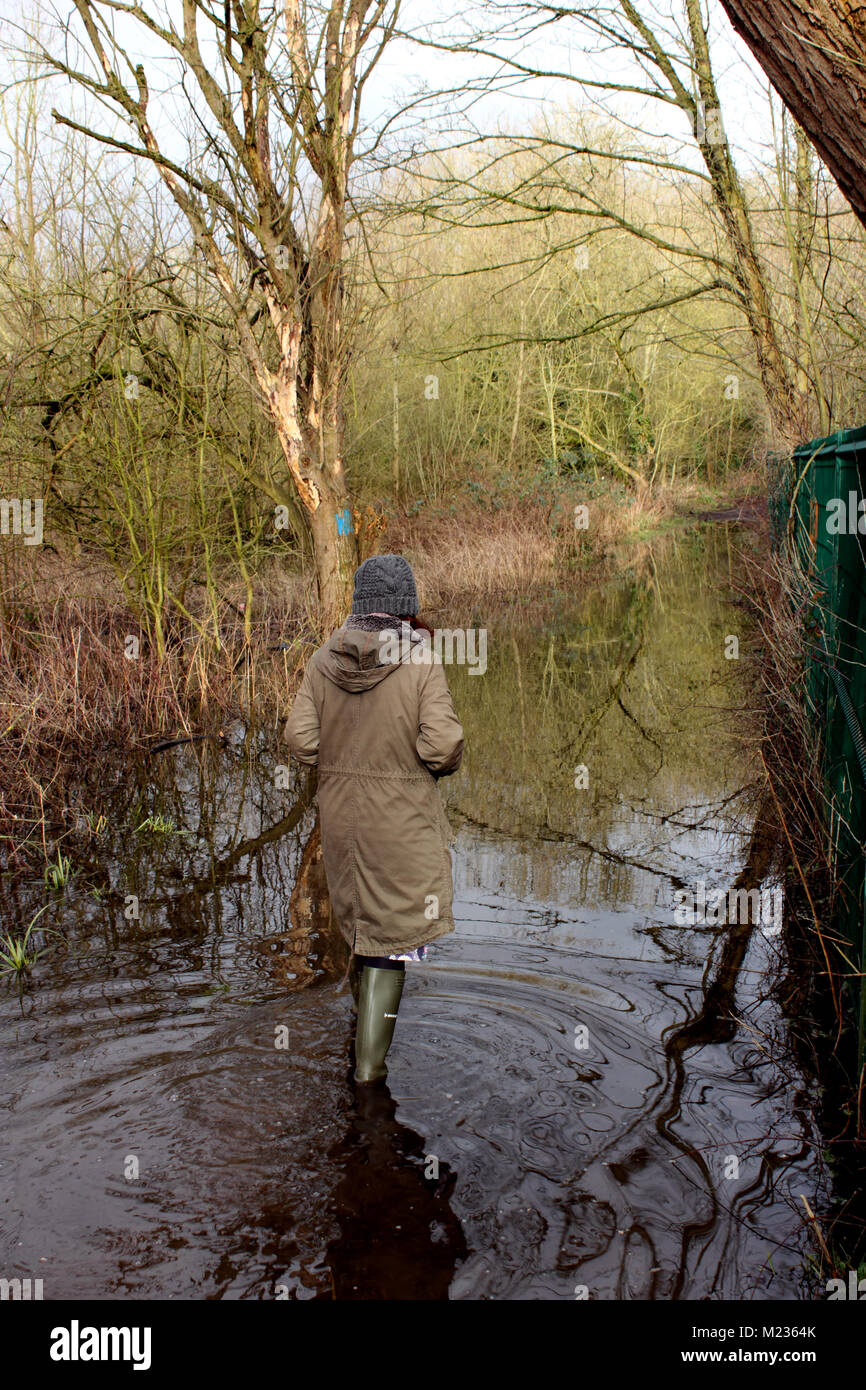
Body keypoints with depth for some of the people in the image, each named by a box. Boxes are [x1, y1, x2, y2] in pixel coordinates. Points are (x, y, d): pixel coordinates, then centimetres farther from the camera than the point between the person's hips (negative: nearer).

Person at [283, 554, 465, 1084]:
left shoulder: (324, 659, -4)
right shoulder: (421, 661, -15)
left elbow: (300, 737, -5)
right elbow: (442, 743, -19)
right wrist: (444, 763, 3)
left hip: (340, 815, 5)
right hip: (402, 821, -4)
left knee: (360, 918, 23)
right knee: (394, 931, 5)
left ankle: (373, 1028, 40)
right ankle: (371, 1059, 9)